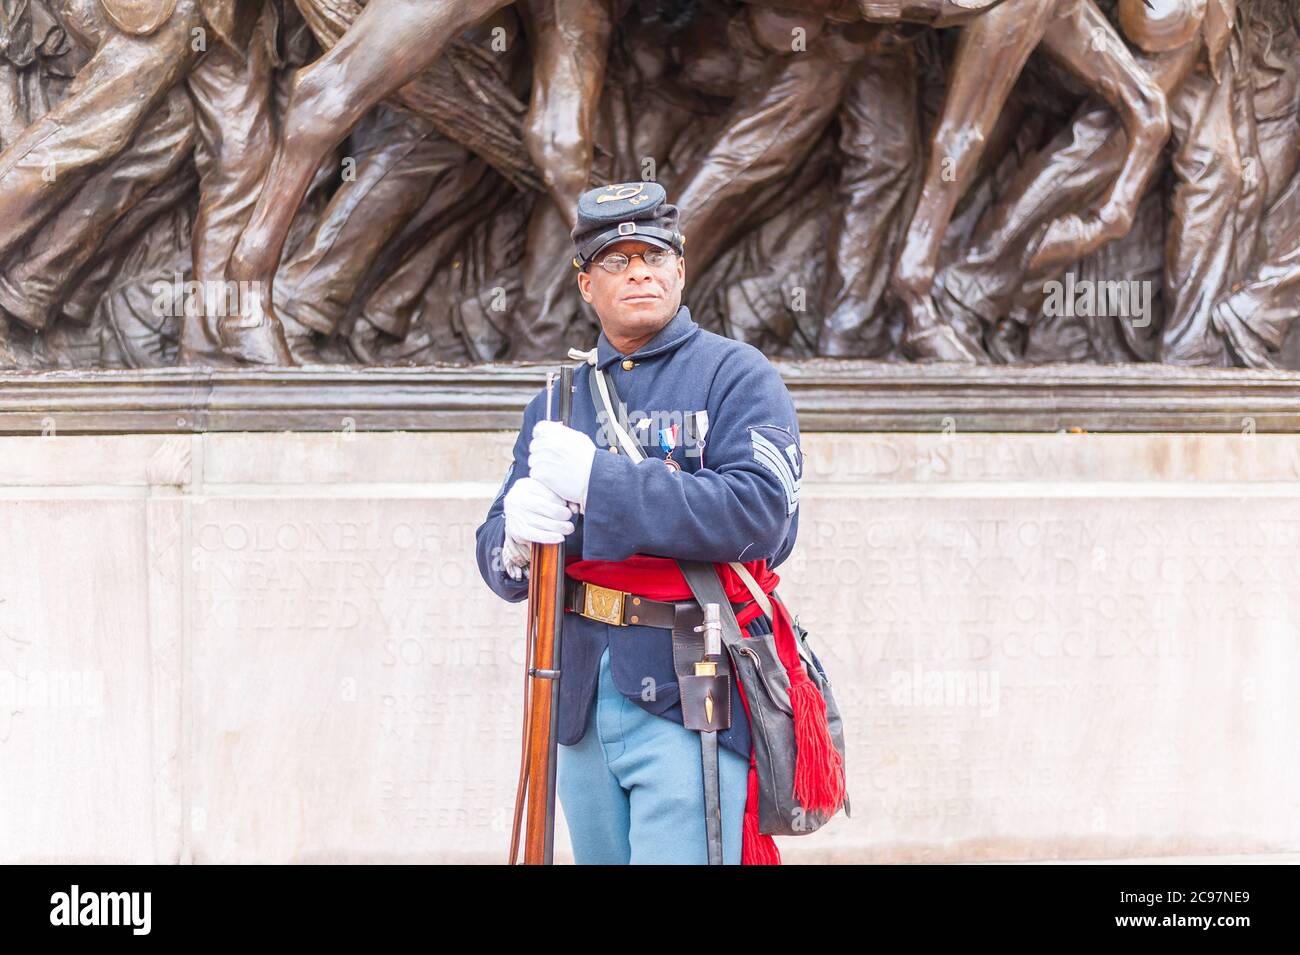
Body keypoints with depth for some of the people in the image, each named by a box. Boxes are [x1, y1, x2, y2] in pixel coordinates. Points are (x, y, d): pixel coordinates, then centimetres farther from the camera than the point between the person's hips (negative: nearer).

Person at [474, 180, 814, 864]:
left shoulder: (736, 374, 1)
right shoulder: (558, 401, 17)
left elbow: (760, 512, -17)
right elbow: (496, 556, 12)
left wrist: (595, 480, -20)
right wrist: (517, 536, -14)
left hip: (688, 698, -6)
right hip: (581, 700, 6)